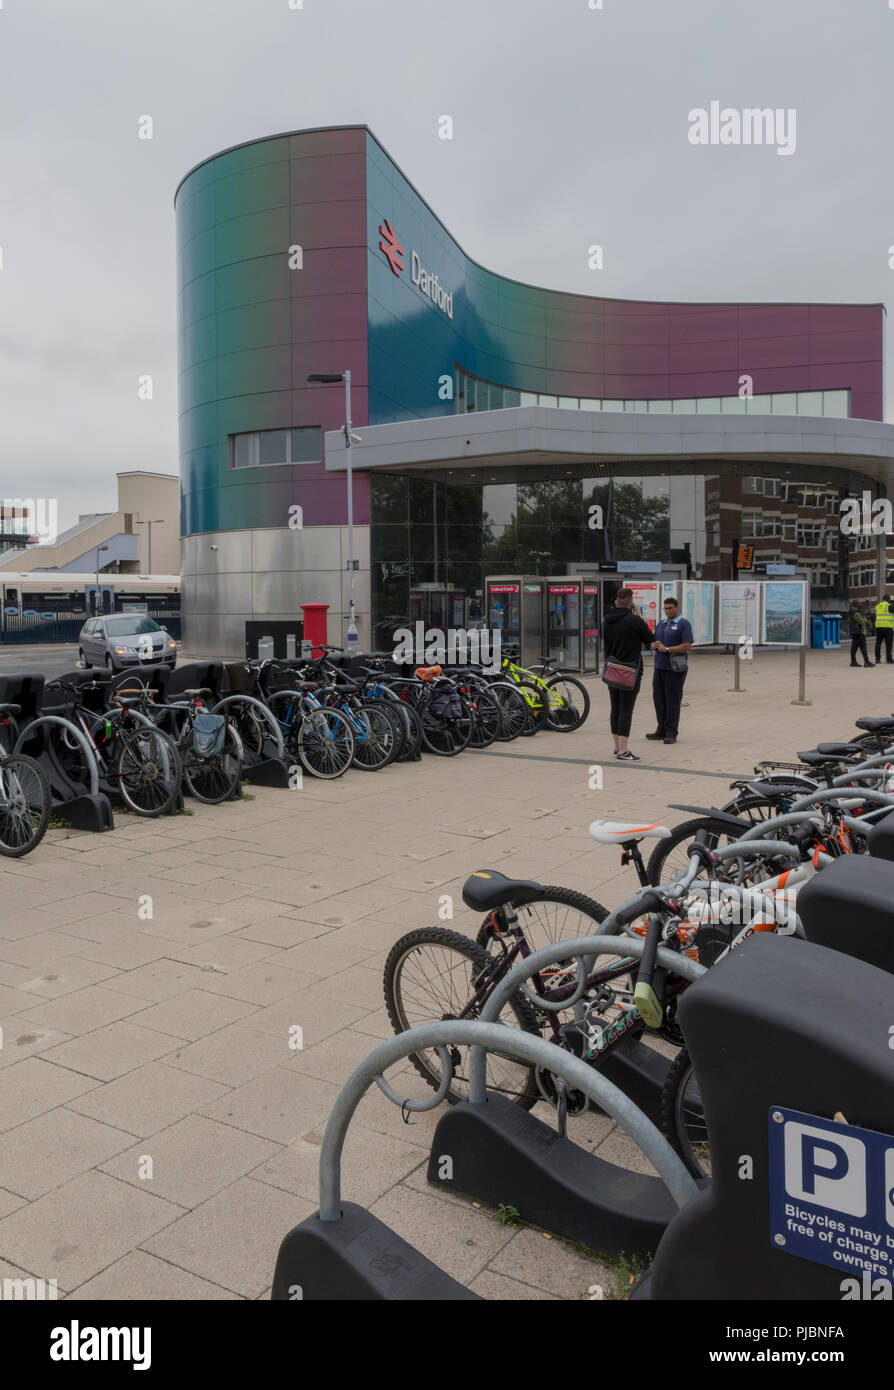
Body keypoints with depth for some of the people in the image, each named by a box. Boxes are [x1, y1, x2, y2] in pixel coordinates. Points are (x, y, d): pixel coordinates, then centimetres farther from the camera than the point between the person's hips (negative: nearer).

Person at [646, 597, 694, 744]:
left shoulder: (684, 624, -5)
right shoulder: (661, 623, 17)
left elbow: (687, 646, -15)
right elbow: (653, 643, 20)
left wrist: (666, 649, -16)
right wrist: (655, 645, -4)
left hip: (674, 669, -7)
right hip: (659, 667, 7)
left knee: (673, 700, -4)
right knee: (658, 698, 8)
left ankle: (671, 733, 0)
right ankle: (662, 730, 16)